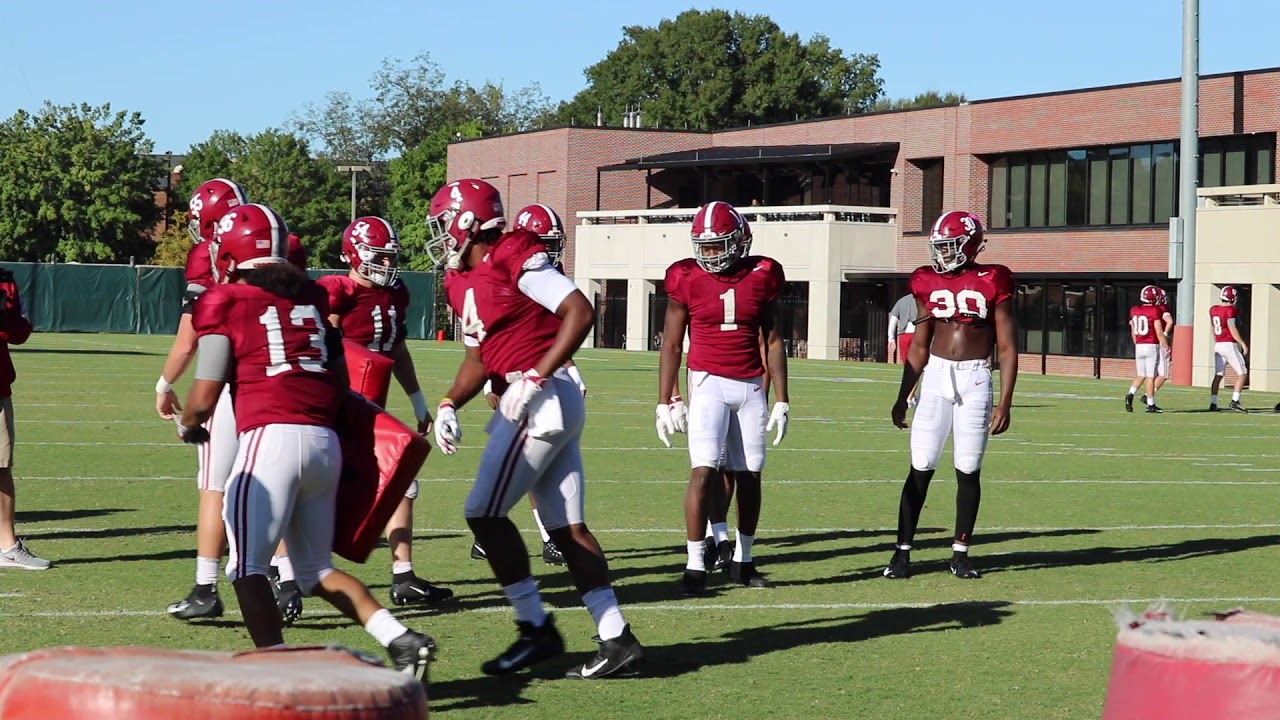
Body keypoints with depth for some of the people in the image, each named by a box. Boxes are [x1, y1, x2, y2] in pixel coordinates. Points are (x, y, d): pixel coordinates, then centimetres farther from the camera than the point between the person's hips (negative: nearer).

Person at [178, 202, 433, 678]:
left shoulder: (225, 302, 0)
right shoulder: (312, 297, 18)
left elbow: (205, 397, 0)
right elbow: (341, 383, 18)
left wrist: (188, 426, 20)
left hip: (272, 438, -6)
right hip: (326, 440, 6)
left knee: (248, 568, 0)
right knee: (317, 569, 18)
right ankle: (401, 640, 3)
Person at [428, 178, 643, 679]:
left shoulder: (515, 260, -12)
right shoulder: (463, 281, 16)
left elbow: (580, 313, -17)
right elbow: (479, 357, 23)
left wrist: (535, 378, -21)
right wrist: (449, 405, 10)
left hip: (542, 399, -9)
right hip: (556, 409, 9)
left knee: (484, 512, -6)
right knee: (567, 527, 7)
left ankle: (536, 628, 0)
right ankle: (617, 639, 7)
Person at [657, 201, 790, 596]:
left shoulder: (761, 276, 1)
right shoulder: (687, 279, -4)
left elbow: (773, 341, 7)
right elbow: (671, 345, 2)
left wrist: (782, 400, 6)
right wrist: (665, 402, -1)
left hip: (751, 385, 3)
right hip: (709, 382, -3)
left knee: (750, 474, 7)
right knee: (704, 470, -14)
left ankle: (743, 561, 22)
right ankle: (695, 565, -11)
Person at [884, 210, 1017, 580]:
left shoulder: (993, 282, -3)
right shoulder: (928, 283, 6)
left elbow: (1007, 348, -1)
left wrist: (1004, 404, -6)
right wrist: (903, 396, 15)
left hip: (976, 379, -2)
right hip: (936, 374, 2)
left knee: (969, 470, 2)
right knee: (921, 467, -3)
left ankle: (961, 553, 13)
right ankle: (903, 552, 0)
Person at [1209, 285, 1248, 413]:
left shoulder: (1213, 310, 8)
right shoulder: (1231, 310, -14)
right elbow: (1232, 329, -18)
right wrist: (1243, 344, -13)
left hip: (1218, 345, 7)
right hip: (1230, 344, -7)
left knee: (1218, 375, 11)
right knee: (1242, 373, 0)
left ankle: (1213, 404, 9)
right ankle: (1234, 401, -8)